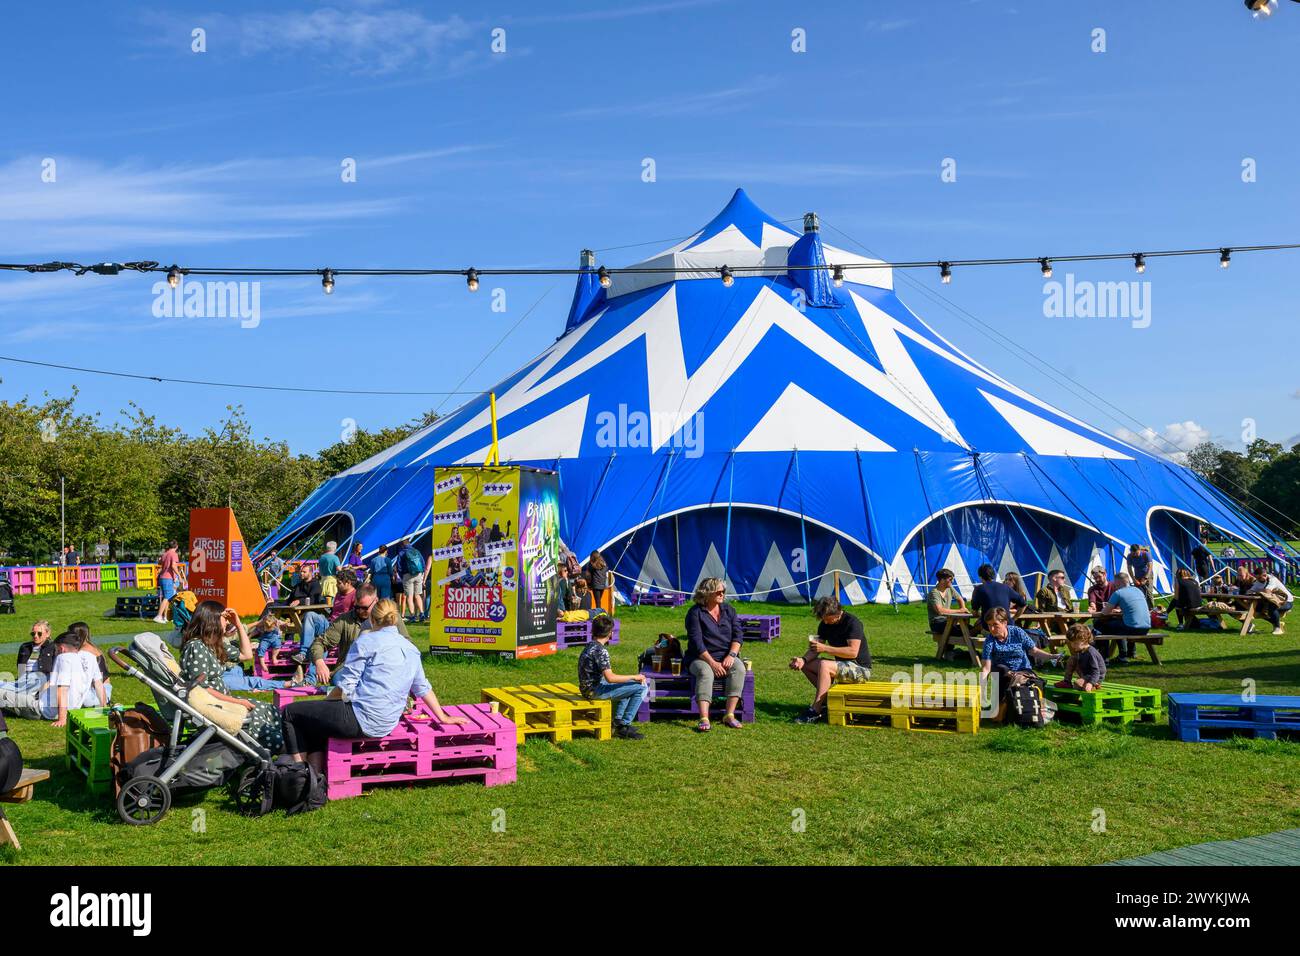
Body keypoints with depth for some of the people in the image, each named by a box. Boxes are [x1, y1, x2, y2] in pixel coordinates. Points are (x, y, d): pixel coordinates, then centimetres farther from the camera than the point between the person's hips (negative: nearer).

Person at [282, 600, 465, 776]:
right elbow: (423, 688, 19)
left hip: (361, 719, -8)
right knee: (314, 722, 27)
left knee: (291, 712, 7)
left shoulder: (367, 640, -7)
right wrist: (443, 718, 29)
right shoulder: (411, 649, 12)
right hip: (385, 726, 8)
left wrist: (324, 701, 7)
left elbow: (345, 687, -10)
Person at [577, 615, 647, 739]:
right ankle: (624, 727, -8)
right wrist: (634, 677, -18)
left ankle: (618, 721, 25)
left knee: (629, 685, 30)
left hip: (589, 688, 10)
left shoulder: (590, 645, 10)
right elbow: (610, 678, -27)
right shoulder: (601, 650, -21)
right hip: (595, 690, -10)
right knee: (641, 687, -14)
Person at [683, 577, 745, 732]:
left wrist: (731, 655, -14)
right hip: (701, 657, -4)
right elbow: (696, 642, -13)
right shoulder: (695, 613, -5)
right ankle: (704, 719, -45)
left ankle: (729, 715, -31)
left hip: (726, 657, 4)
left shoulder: (728, 610, 10)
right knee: (705, 672, -37)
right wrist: (712, 663, -22)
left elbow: (737, 635, 4)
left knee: (739, 668, -29)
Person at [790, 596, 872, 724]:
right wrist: (803, 660, -17)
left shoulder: (852, 622, -18)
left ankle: (815, 711, -30)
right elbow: (815, 649, 4)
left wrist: (825, 648, -28)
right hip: (842, 666, 9)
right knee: (806, 665, 0)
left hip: (861, 669, -9)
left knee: (824, 665, -31)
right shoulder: (825, 624, 5)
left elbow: (853, 651, -28)